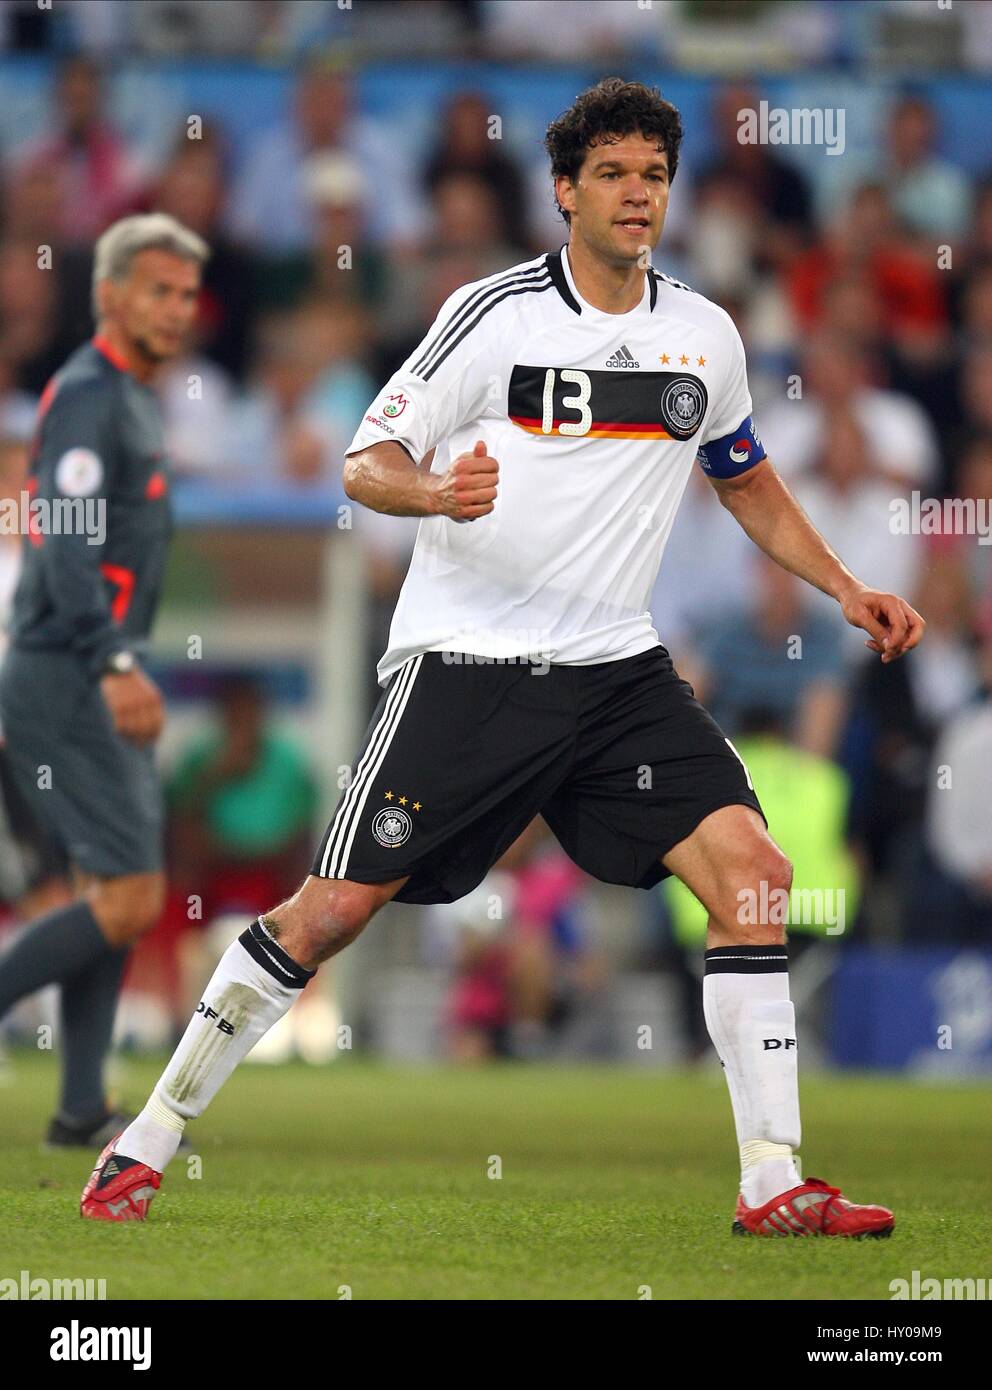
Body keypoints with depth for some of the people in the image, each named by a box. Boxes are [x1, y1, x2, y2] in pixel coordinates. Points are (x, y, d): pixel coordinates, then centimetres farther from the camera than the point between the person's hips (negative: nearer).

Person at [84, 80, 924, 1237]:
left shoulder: (704, 336, 8)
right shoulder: (495, 314, -6)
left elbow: (750, 484, 25)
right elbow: (367, 462, -3)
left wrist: (847, 589, 14)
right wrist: (435, 492, -25)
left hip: (617, 666, 4)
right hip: (465, 660, -4)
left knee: (751, 870, -13)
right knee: (336, 905, -7)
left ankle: (772, 1184, -8)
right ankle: (145, 1144, 7)